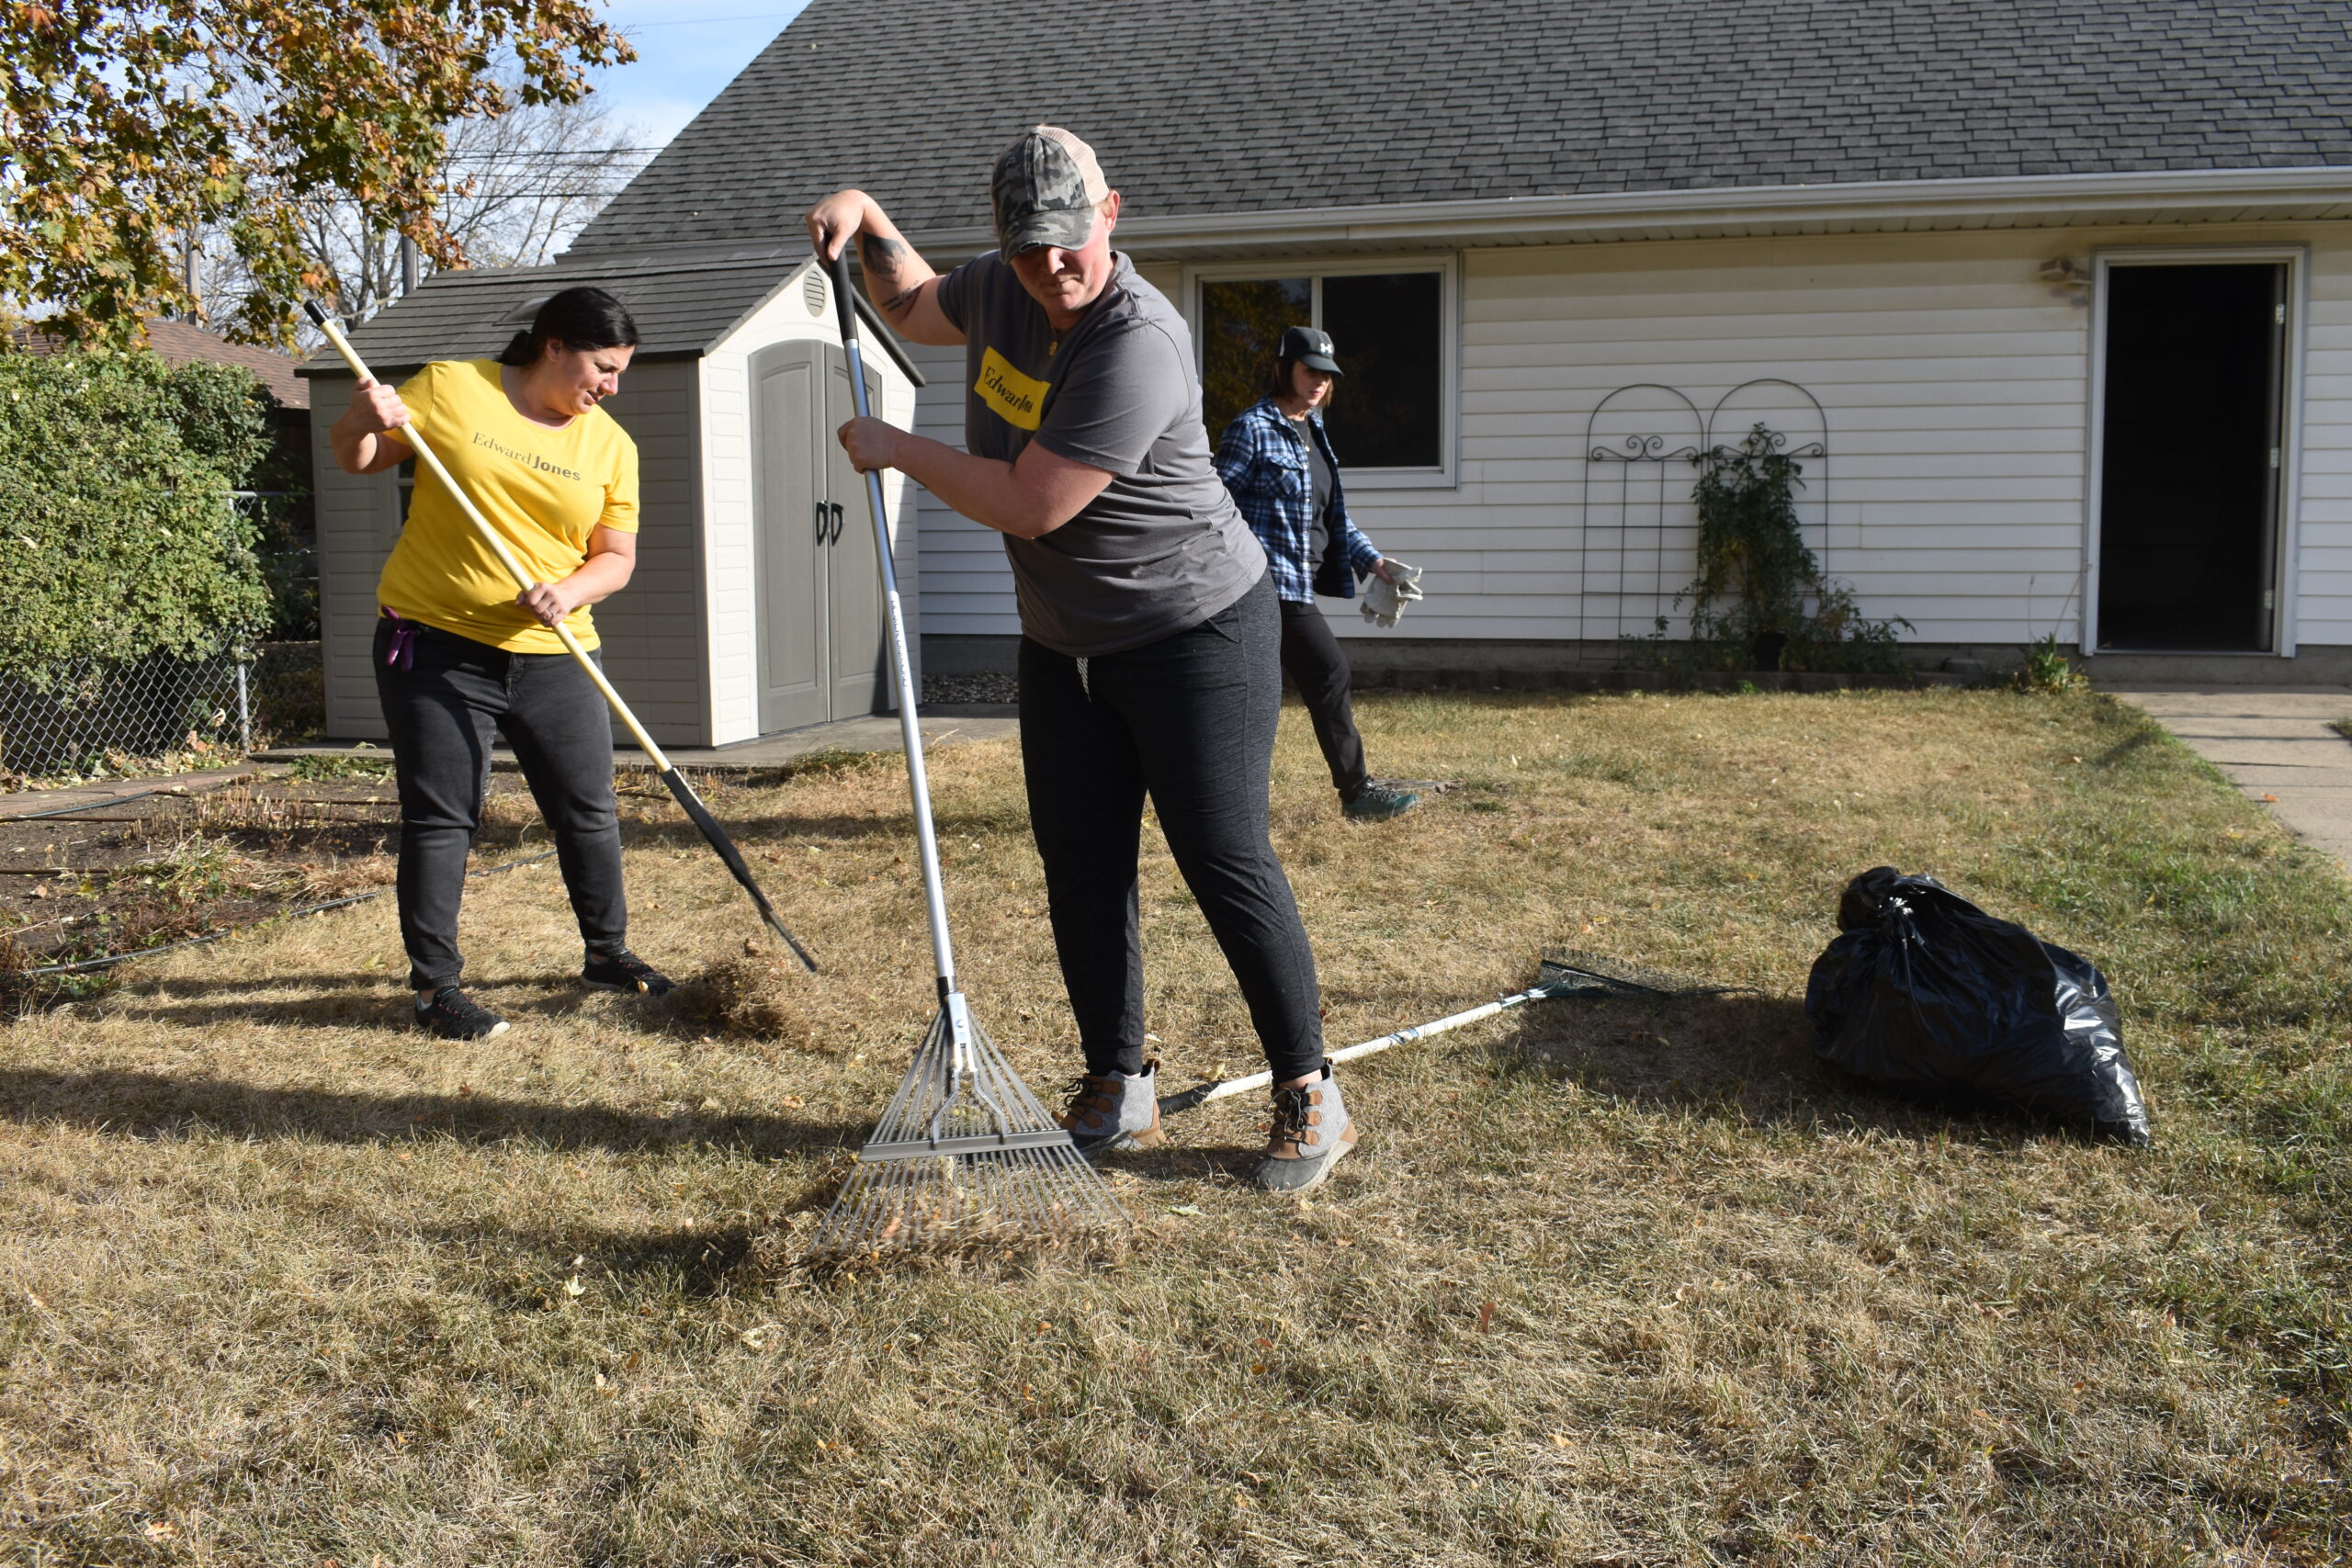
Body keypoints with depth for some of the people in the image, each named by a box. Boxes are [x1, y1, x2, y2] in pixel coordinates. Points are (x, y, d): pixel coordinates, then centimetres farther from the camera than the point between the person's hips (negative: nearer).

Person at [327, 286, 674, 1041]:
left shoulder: (611, 446, 4)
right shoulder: (449, 388, -3)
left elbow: (616, 557, 5)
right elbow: (355, 459, 4)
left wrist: (569, 592, -15)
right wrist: (365, 419, -18)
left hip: (551, 656, 4)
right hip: (435, 648, -3)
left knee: (589, 810, 10)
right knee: (440, 820, -1)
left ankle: (608, 952, 30)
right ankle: (435, 987, 9)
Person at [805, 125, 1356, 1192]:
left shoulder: (1136, 343, -25)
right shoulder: (1002, 289, 2)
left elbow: (1030, 506, -26)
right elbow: (915, 307, 26)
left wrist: (895, 450, -13)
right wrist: (867, 223, 8)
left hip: (1196, 632, -8)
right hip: (1063, 642, 8)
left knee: (1225, 862, -7)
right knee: (1079, 865, 7)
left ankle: (1310, 1099, 5)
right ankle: (1119, 1093, 19)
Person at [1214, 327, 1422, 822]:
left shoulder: (1314, 433, 17)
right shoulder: (1252, 428, -9)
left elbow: (1334, 516, 20)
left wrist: (1372, 561, 10)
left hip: (1298, 584, 8)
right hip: (1272, 578, -8)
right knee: (1329, 672, -7)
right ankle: (1356, 791, 2)